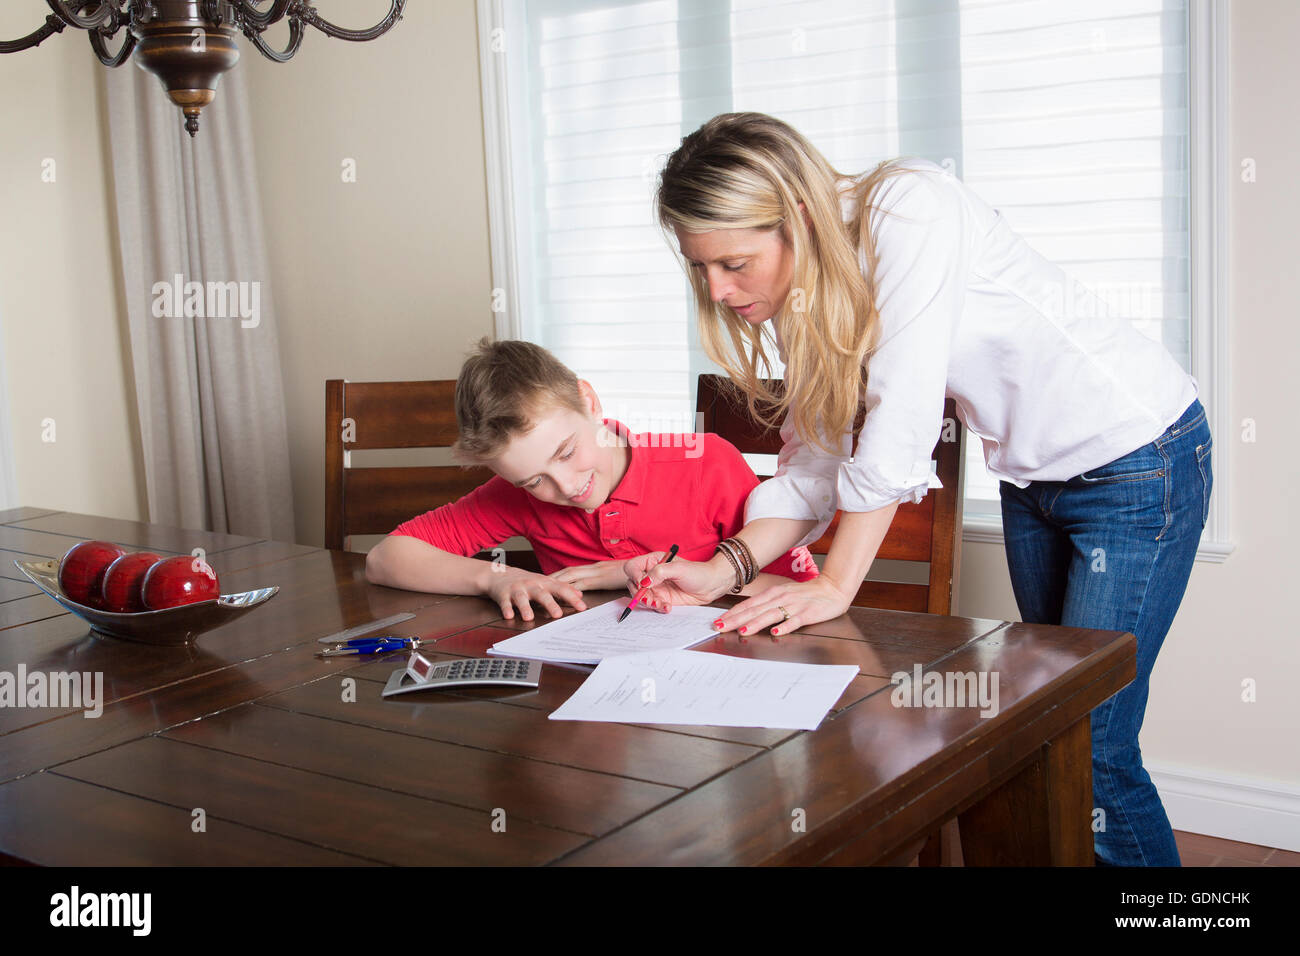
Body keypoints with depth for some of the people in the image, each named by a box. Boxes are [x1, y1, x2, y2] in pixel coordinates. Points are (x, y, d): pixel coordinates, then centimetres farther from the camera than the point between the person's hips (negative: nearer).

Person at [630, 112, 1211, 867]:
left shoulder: (909, 209, -28)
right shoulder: (806, 293, -3)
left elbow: (901, 423, -32)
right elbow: (814, 462, -2)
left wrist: (834, 586, -27)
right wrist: (725, 569, -16)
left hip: (1137, 458, -8)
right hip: (1031, 475, 8)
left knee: (1092, 753, -6)